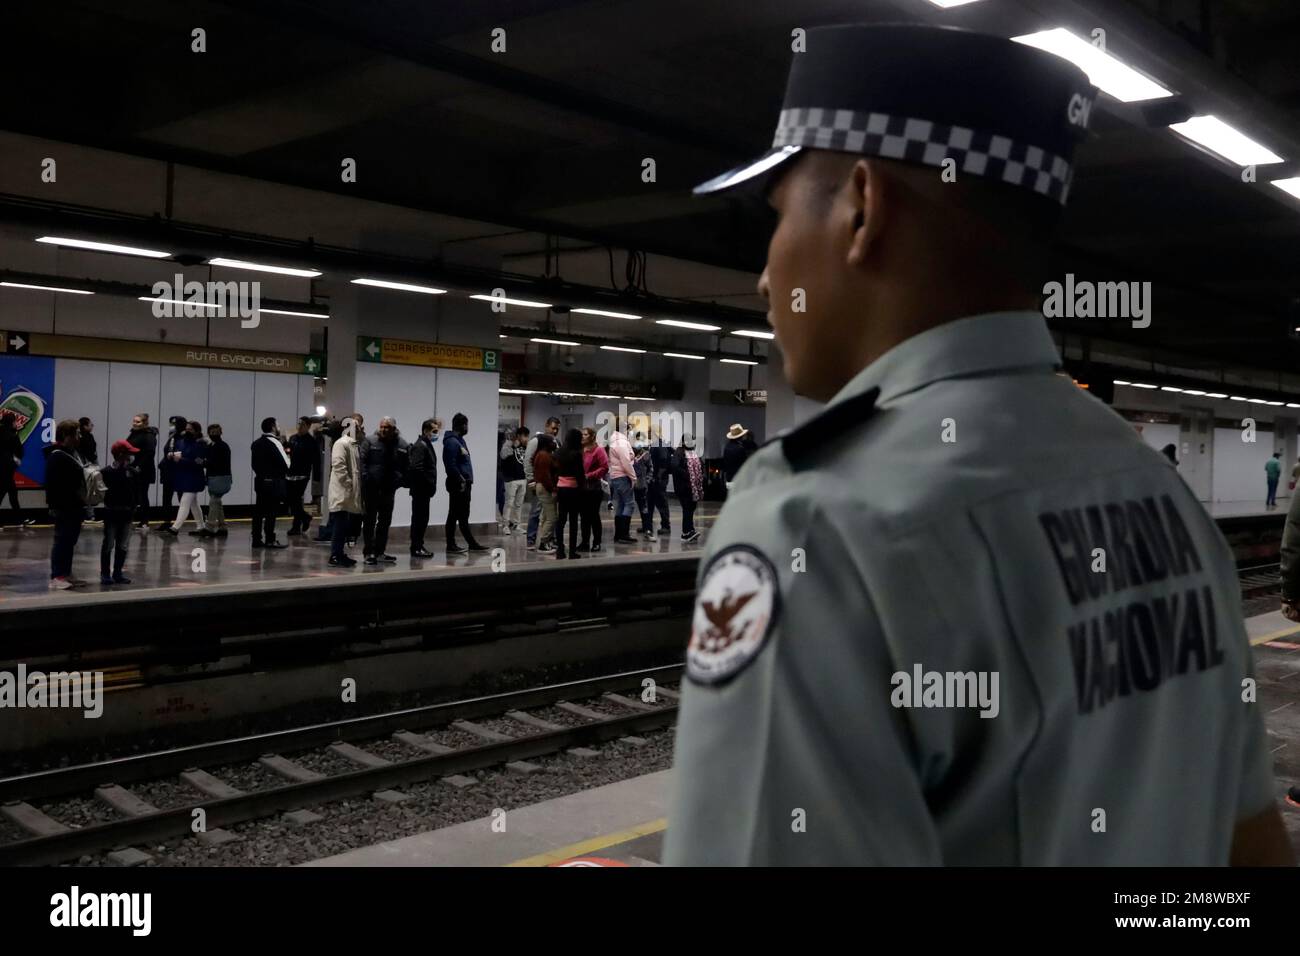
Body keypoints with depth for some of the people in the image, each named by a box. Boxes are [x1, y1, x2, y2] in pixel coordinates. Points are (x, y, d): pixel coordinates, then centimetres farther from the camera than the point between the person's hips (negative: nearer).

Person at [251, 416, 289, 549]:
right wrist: (286, 472, 3)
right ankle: (270, 540, -2)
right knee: (272, 511, -4)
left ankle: (257, 539, 11)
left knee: (259, 510, 8)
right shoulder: (274, 442, -12)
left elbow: (255, 463, 12)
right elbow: (284, 463, -15)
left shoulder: (256, 443, 13)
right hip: (274, 482, -8)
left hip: (259, 480, 8)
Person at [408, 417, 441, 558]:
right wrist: (429, 484, -18)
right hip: (421, 489, -10)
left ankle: (418, 546, 20)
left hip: (424, 490, 10)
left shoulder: (426, 444, 18)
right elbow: (416, 467, -23)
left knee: (421, 519, 14)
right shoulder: (420, 445, -14)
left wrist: (431, 485, 11)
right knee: (419, 518, -5)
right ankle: (416, 548, -1)